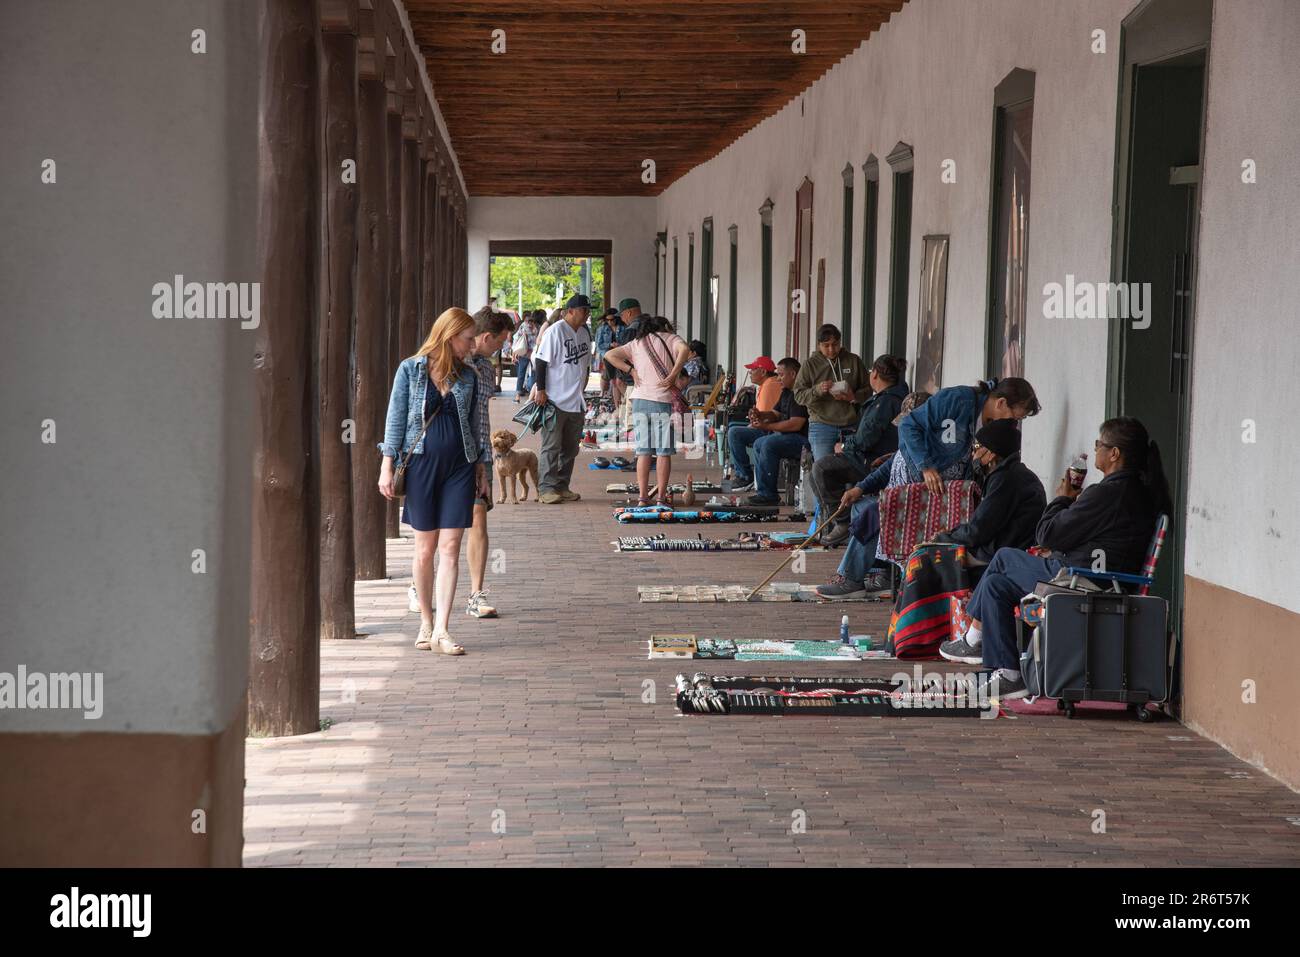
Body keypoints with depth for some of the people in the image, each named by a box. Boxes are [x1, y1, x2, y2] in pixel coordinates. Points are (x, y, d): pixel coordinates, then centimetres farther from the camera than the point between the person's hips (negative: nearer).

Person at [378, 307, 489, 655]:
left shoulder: (468, 375, 8)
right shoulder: (410, 370, 0)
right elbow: (396, 418, 1)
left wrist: (481, 468, 13)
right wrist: (387, 466, -4)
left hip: (459, 467, 2)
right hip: (421, 463, -2)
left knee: (450, 548, -4)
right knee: (425, 548, 4)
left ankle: (441, 630, -5)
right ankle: (426, 623, 18)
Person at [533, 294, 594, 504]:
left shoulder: (584, 332, 12)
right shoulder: (555, 331, -11)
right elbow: (541, 361, -13)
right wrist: (540, 390, -16)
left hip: (576, 401, 8)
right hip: (555, 400, -8)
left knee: (570, 447, 11)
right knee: (552, 446, -6)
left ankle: (562, 486, 18)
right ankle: (546, 488, -4)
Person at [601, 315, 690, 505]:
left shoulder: (637, 343, 17)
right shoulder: (671, 339, 6)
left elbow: (609, 355, 8)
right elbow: (684, 350, -16)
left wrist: (630, 370, 7)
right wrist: (673, 376, -12)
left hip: (639, 400, 4)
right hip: (662, 401, -3)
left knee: (643, 452, 7)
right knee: (664, 452, 1)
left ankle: (643, 497, 5)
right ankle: (661, 497, 1)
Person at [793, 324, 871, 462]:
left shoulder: (854, 361, 10)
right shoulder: (810, 364, 5)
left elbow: (868, 390, 11)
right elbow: (798, 395, 1)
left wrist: (853, 397, -11)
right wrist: (816, 391, -19)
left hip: (851, 426, 2)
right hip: (822, 426, -2)